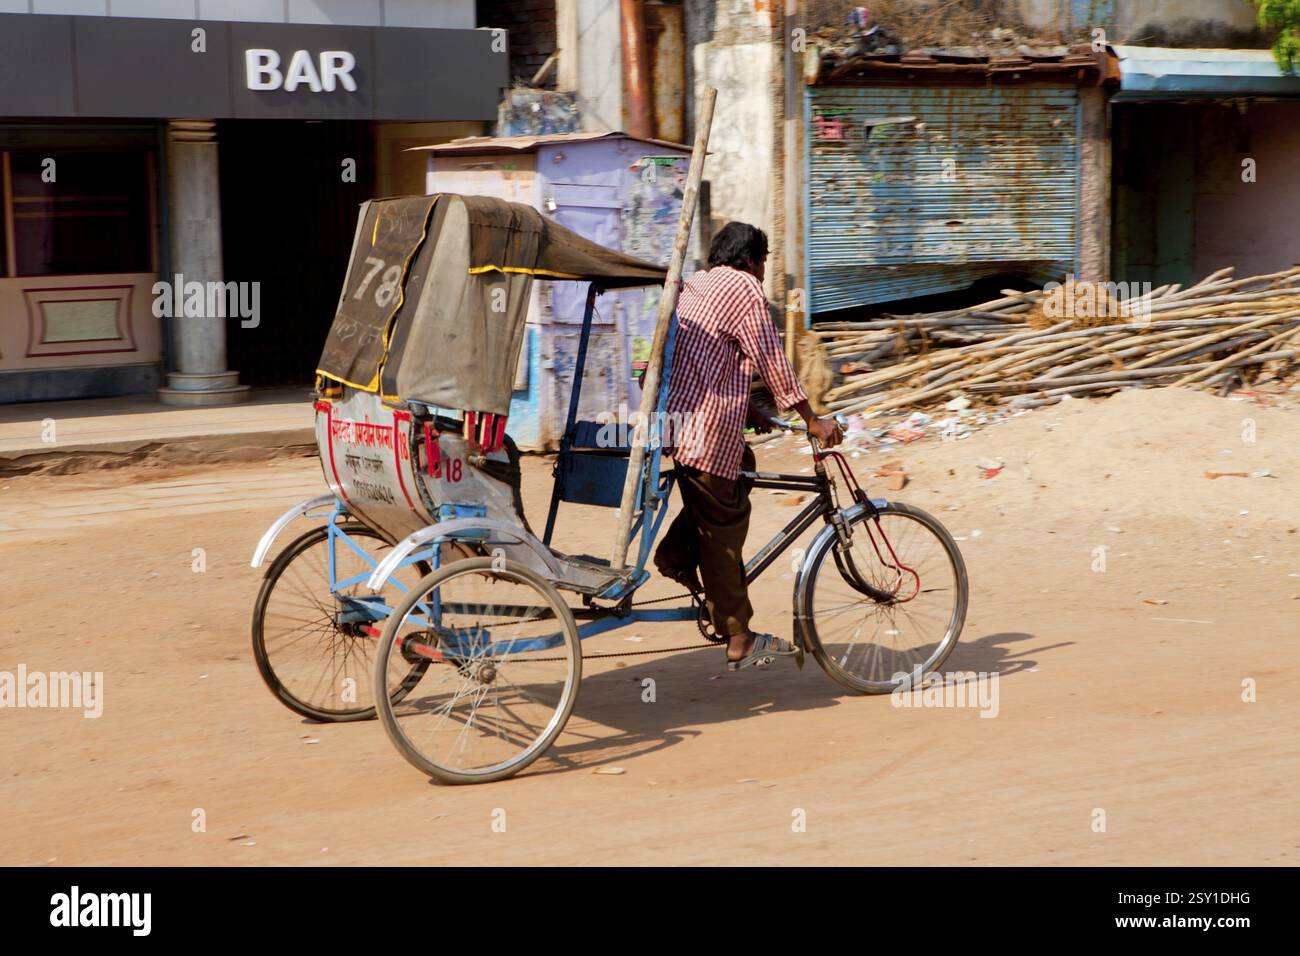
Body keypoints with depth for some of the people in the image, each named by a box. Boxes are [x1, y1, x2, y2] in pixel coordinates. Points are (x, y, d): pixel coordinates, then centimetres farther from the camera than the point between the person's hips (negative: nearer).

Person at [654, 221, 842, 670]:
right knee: (722, 529, -3)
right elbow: (772, 361, -8)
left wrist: (751, 412, 29)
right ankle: (739, 640, 2)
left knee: (743, 465, 25)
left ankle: (676, 554, 16)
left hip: (673, 411, 9)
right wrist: (813, 420, -3)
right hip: (704, 426, -9)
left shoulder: (696, 284, 22)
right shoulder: (744, 288, -5)